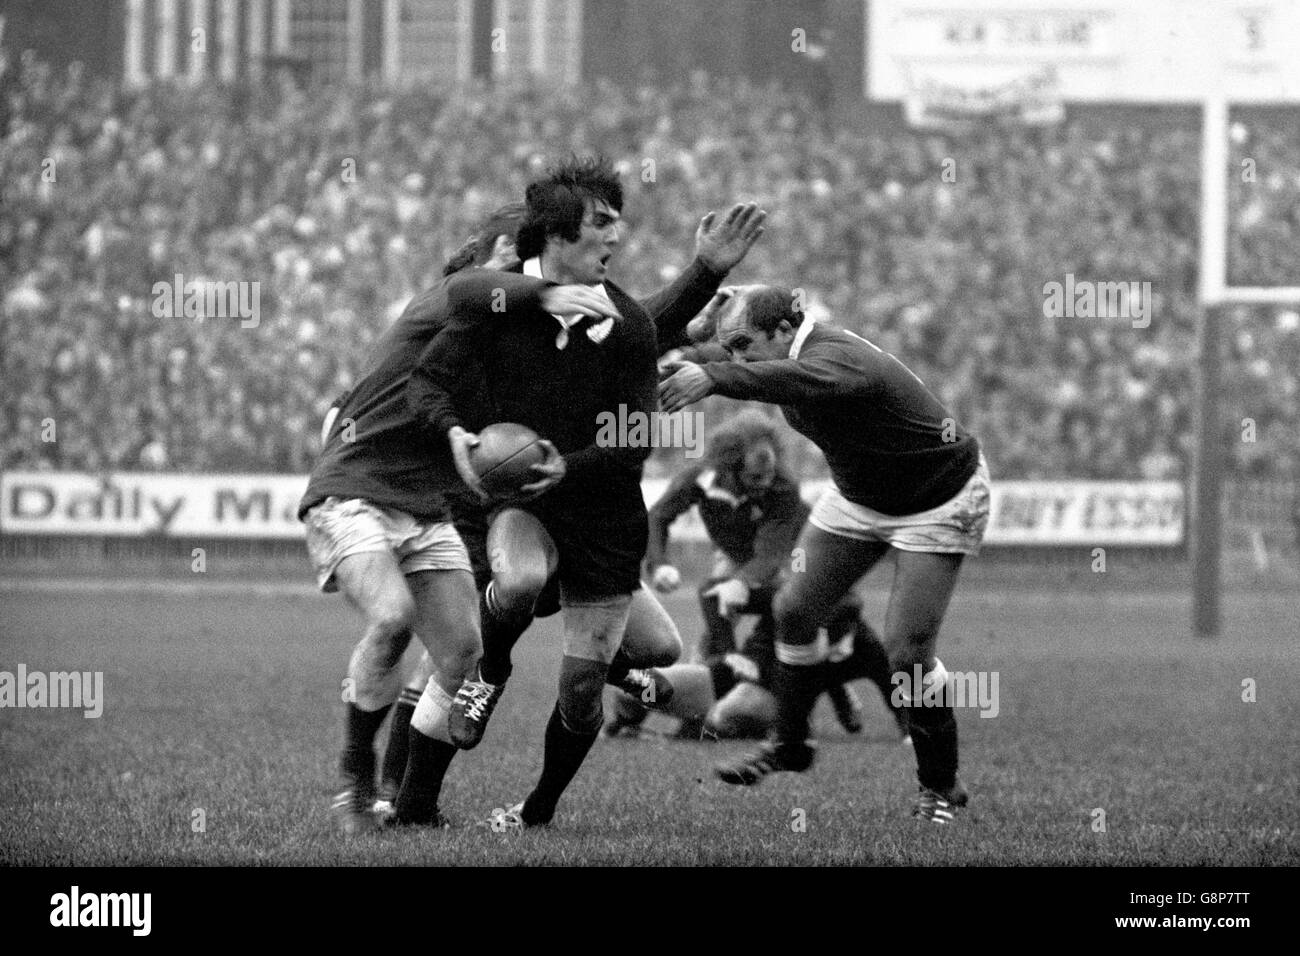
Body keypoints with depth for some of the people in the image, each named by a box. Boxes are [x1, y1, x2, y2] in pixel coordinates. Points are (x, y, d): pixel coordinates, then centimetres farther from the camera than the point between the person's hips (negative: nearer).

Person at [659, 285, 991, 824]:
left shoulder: (838, 359, -36)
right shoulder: (800, 351, -11)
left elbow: (798, 379, -60)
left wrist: (713, 378, -75)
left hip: (939, 504, -8)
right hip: (859, 496, 8)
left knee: (907, 651, -13)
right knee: (794, 610, 5)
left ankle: (941, 786, 6)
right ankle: (790, 745, 25)